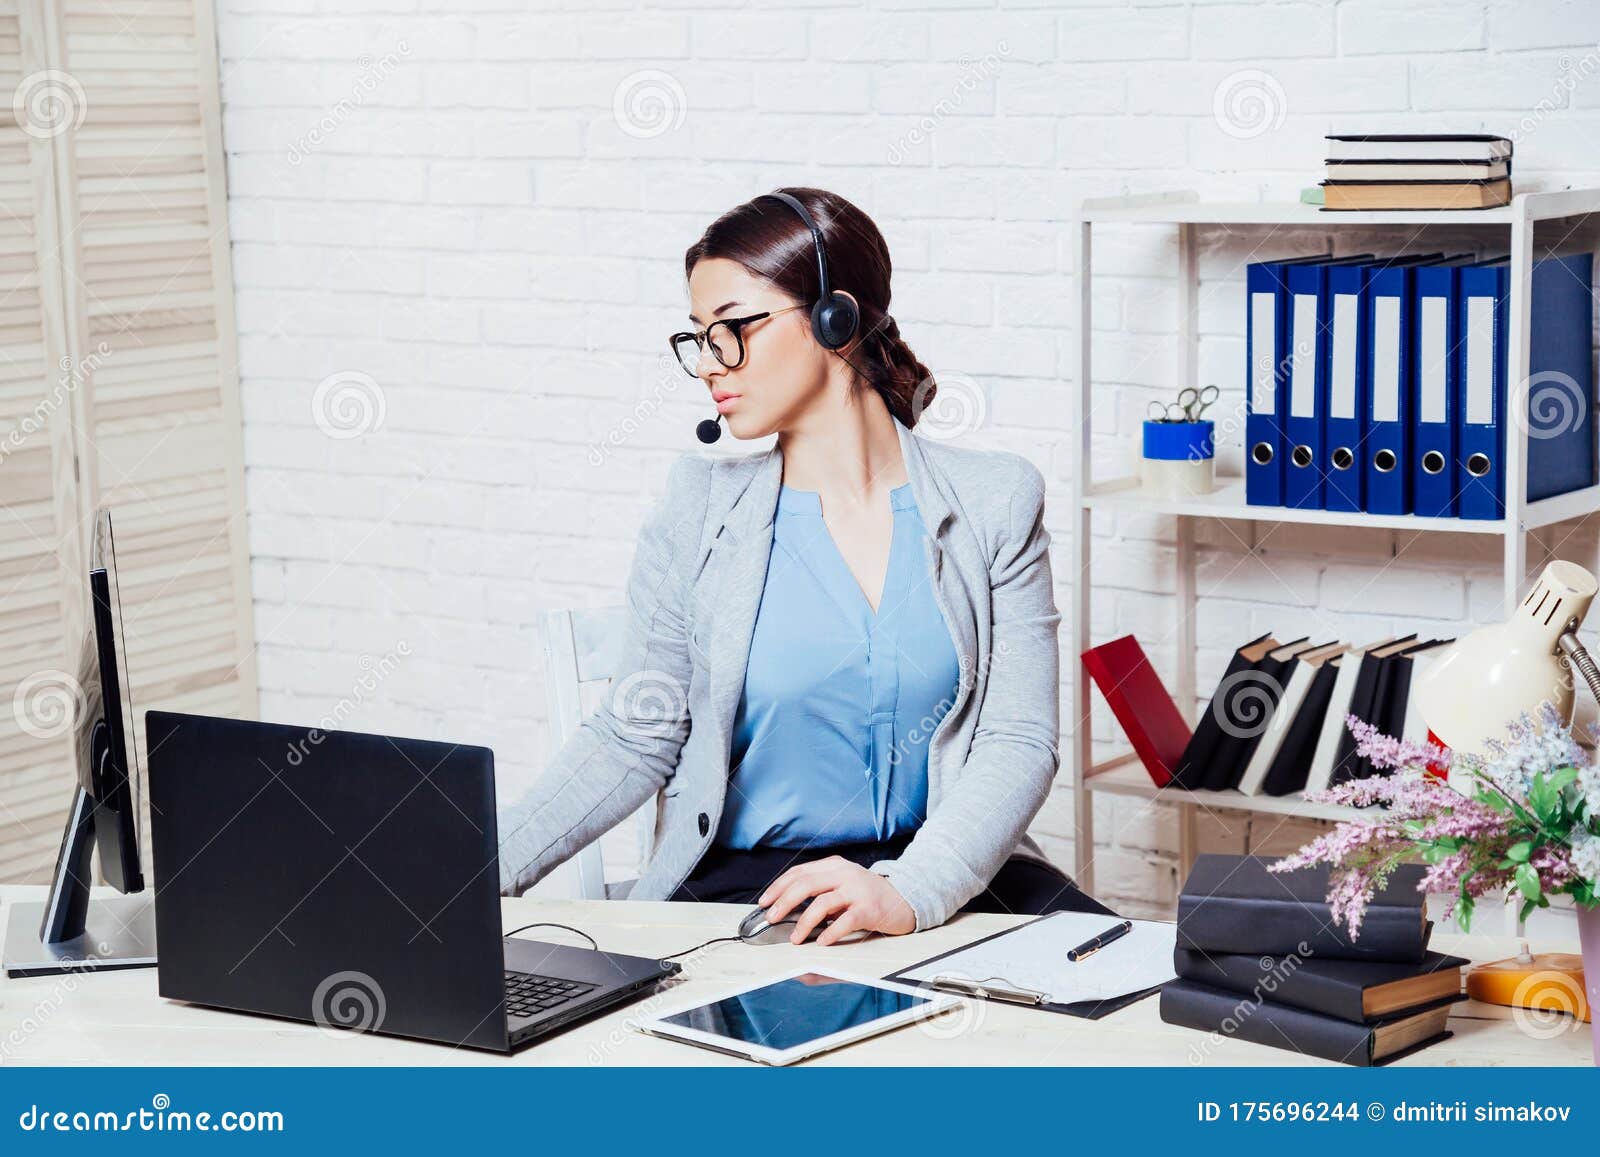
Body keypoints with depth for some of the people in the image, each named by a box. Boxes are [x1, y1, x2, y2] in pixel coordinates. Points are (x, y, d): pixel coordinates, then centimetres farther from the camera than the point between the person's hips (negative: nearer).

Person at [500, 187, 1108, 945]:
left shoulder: (993, 504, 2)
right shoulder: (700, 511, 3)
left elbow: (1020, 740, -6)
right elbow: (633, 740, 3)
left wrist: (911, 890, -23)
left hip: (947, 876, 0)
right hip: (741, 877, 1)